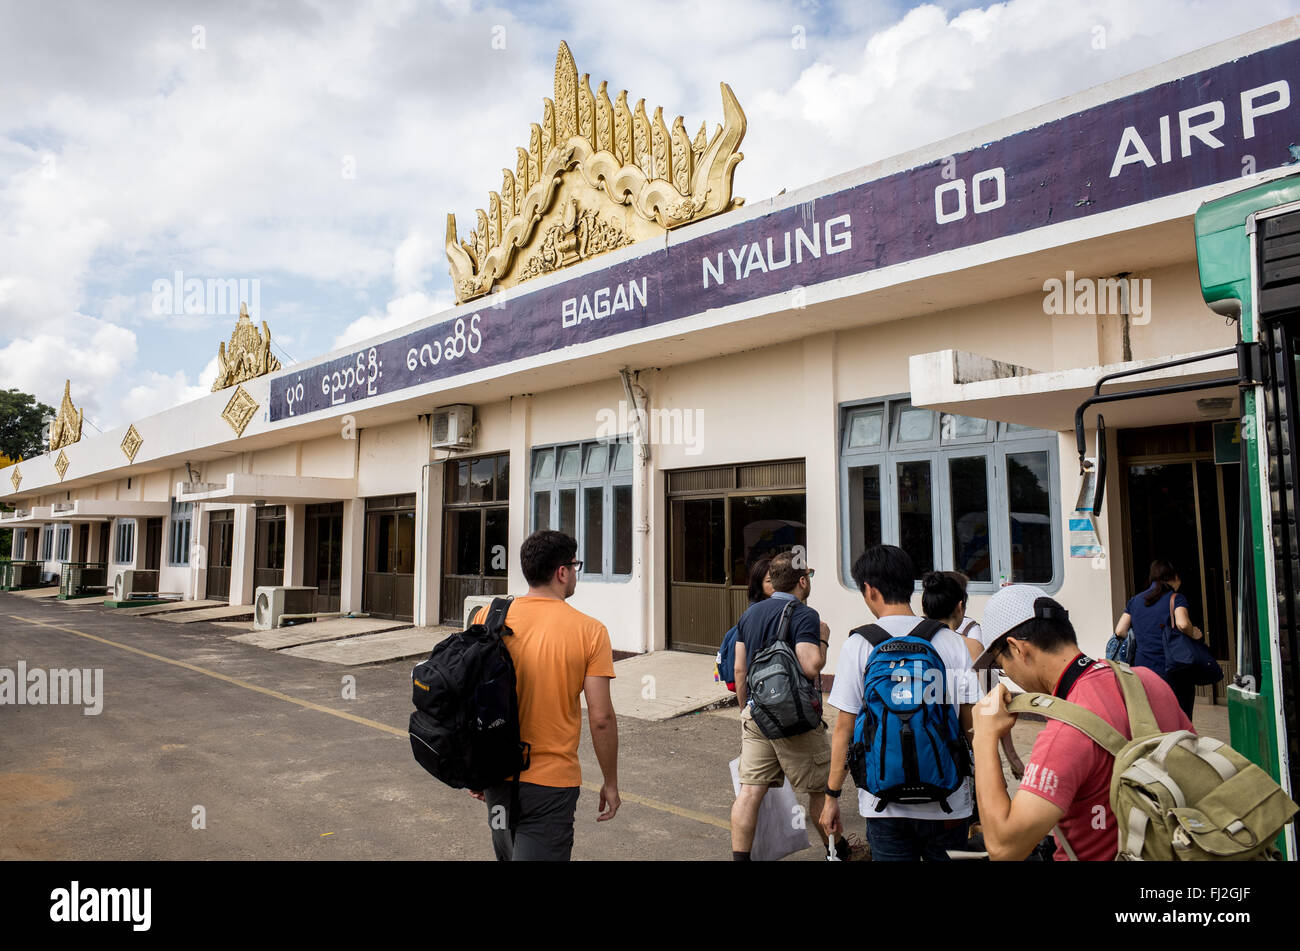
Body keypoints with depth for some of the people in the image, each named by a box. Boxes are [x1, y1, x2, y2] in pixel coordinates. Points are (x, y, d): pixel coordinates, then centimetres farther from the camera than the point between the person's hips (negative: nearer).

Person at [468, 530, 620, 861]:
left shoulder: (487, 618, -4)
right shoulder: (590, 631, -12)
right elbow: (601, 718, -12)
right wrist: (610, 783, 1)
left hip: (497, 775, 5)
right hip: (552, 783, -4)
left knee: (508, 854, 25)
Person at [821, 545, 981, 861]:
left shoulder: (858, 646, -7)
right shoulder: (953, 643, -2)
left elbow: (844, 730, -5)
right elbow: (970, 725, 0)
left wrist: (832, 795, 4)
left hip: (884, 804, -1)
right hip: (947, 800, 2)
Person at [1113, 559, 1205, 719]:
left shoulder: (1135, 601, 11)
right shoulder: (1176, 598, -3)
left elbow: (1120, 631, 5)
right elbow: (1183, 624, -22)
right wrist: (1194, 634, -2)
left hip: (1141, 668, 4)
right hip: (1172, 671, -4)